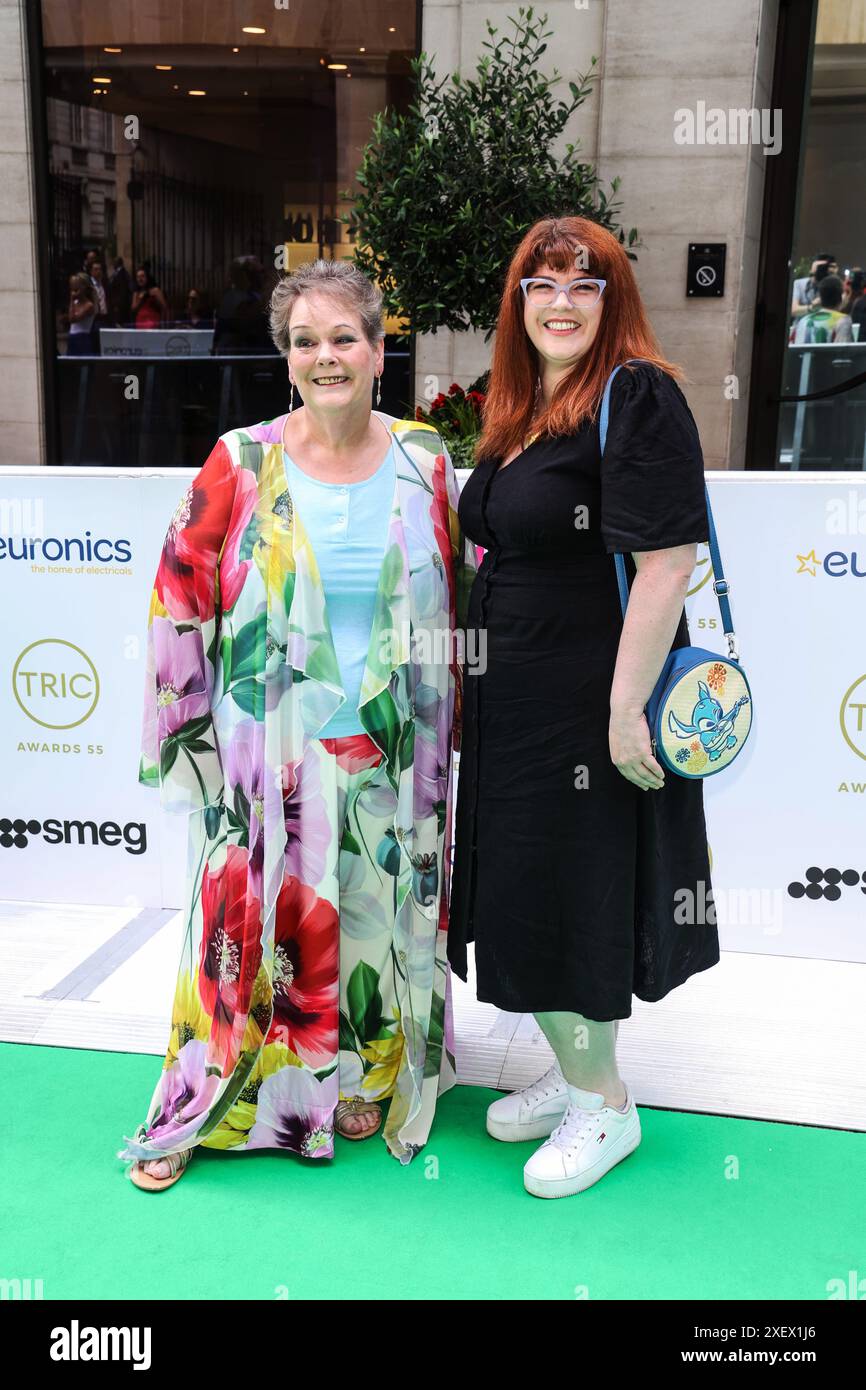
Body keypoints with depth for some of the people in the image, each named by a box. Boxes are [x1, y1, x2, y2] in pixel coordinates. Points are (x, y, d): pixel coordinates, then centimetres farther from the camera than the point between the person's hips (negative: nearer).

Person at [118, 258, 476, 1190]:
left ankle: (366, 1081, 35)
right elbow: (181, 596, 0)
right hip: (272, 752, -2)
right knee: (257, 917, 6)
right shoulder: (242, 464, -4)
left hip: (392, 753, 2)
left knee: (380, 911, 13)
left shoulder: (423, 461, 2)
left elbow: (459, 594, 10)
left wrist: (451, 716, 10)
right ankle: (202, 1107, 25)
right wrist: (187, 724, 0)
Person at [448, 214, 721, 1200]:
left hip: (590, 703, -9)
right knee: (521, 889, 17)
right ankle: (571, 1074, 37)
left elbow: (667, 564, -23)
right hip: (510, 699, 9)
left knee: (573, 896, 3)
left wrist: (627, 710, -25)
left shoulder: (635, 395, -15)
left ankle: (606, 1108, 26)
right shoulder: (519, 408, 12)